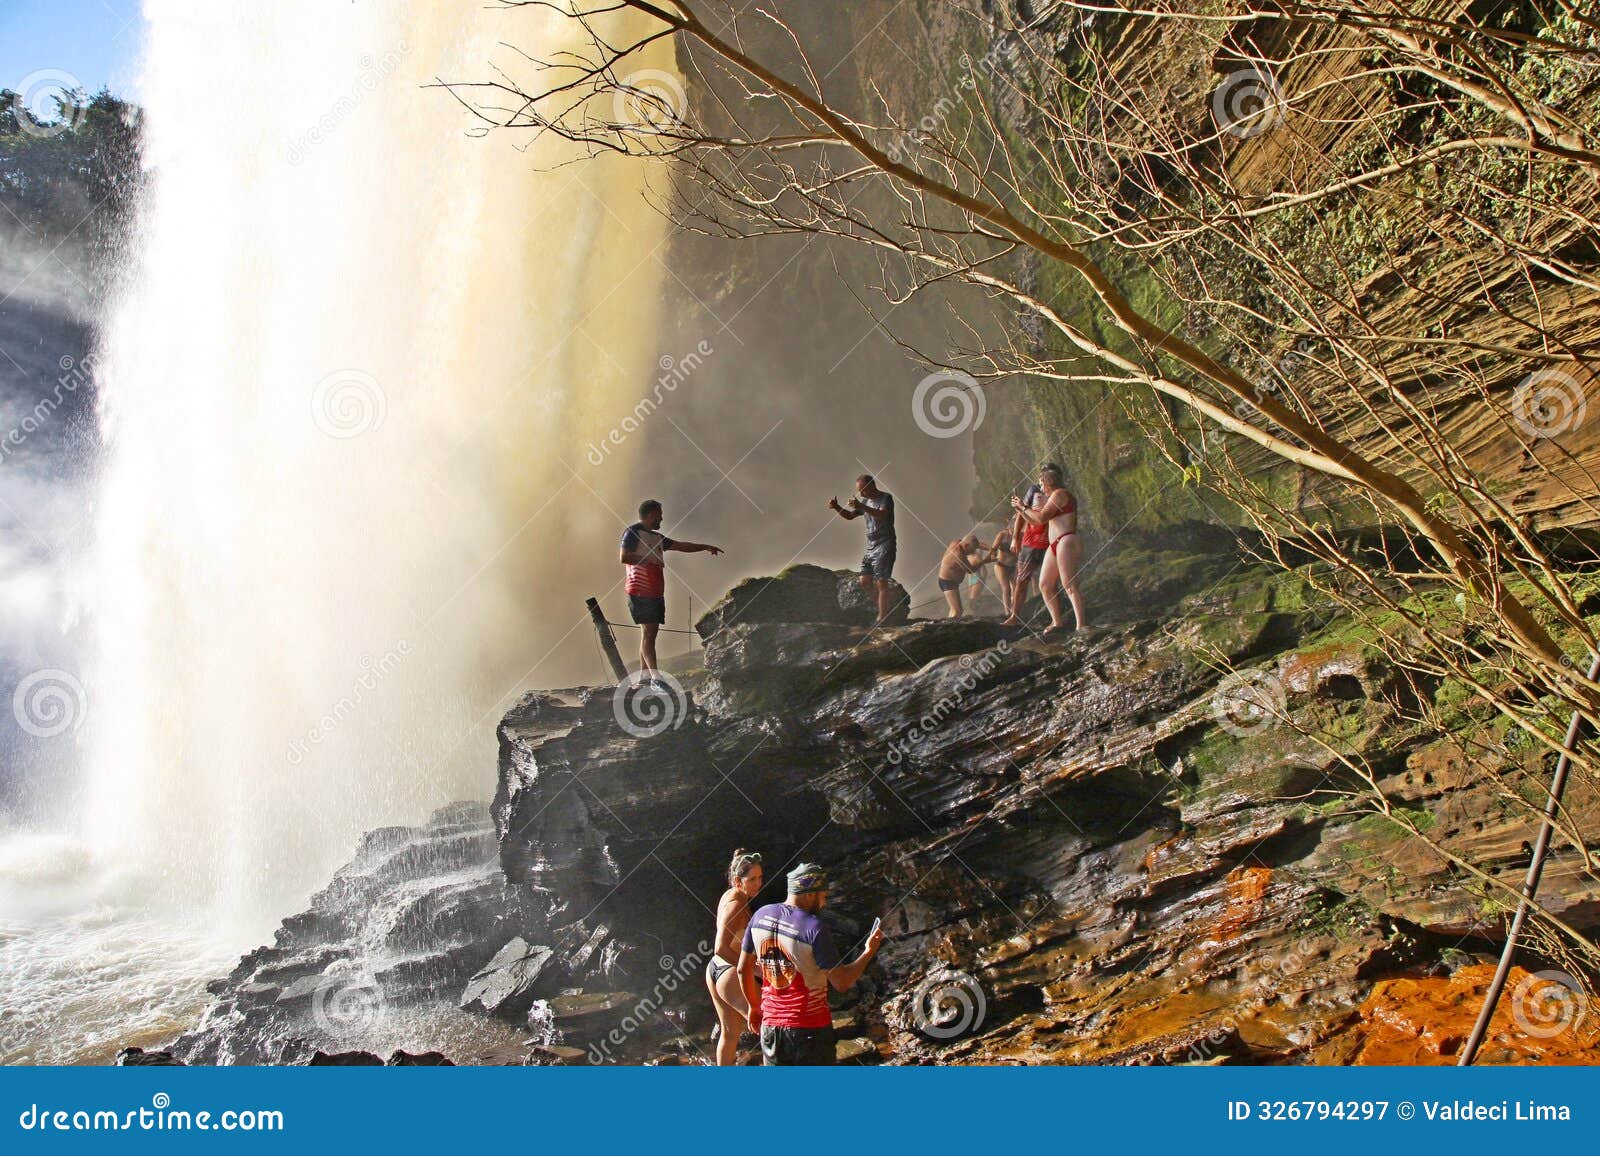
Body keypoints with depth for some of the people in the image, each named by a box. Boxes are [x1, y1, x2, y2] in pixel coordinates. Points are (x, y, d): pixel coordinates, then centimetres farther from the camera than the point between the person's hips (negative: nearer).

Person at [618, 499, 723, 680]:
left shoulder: (656, 537, 24)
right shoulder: (633, 532, -2)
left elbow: (681, 546, 30)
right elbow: (624, 557, -14)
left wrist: (706, 547, 28)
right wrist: (649, 559, -12)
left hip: (656, 592, 9)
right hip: (640, 591, -9)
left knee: (650, 632, 4)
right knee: (648, 631, -14)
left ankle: (644, 674, 6)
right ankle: (655, 676, -21)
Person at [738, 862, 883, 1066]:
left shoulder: (761, 916, 0)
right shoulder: (814, 929, -19)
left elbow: (743, 969, 9)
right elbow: (842, 983, -16)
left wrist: (754, 1007, 22)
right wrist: (869, 951, -4)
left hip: (771, 1024, 5)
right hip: (810, 1028, -5)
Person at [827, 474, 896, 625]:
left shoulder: (886, 498, -9)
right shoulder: (865, 501, 14)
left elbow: (882, 515, -28)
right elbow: (850, 516, 20)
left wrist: (861, 507, -39)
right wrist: (836, 507, 1)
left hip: (884, 546, -8)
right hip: (870, 547, 8)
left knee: (881, 583, -10)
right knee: (865, 583, 4)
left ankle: (882, 618, -9)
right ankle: (890, 593, 25)